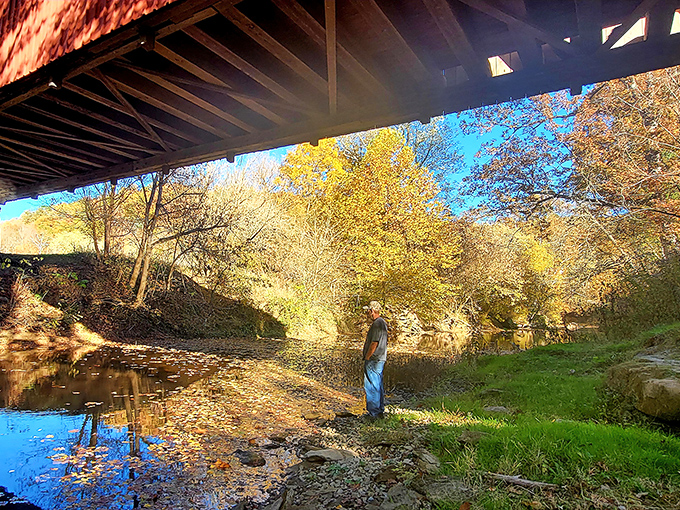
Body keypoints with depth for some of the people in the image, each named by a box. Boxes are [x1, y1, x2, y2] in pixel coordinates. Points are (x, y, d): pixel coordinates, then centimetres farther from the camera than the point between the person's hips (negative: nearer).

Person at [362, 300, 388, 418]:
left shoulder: (377, 324, -19)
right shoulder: (382, 322, 14)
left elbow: (374, 343, -22)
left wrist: (367, 358, -15)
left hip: (374, 360, -11)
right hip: (380, 360, 11)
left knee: (371, 386, -3)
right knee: (378, 385, 16)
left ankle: (374, 412, 3)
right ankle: (380, 410, 25)